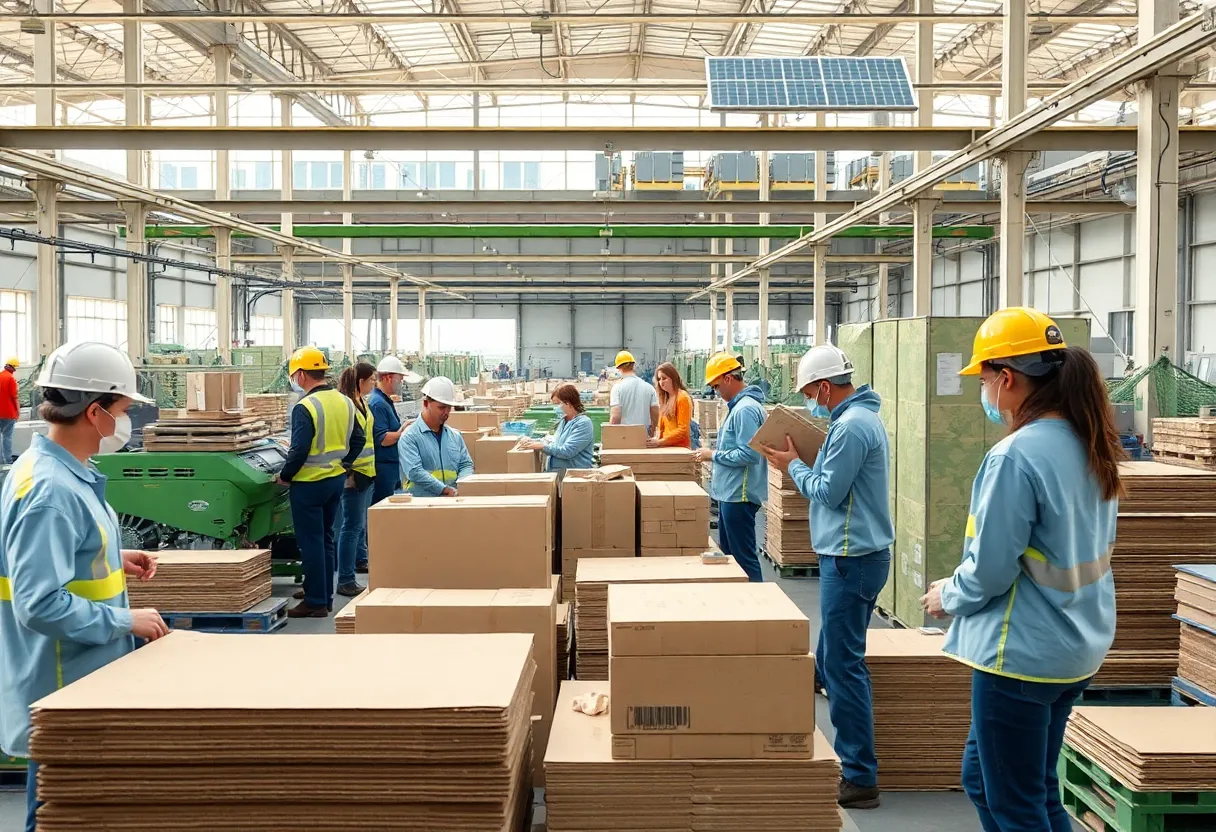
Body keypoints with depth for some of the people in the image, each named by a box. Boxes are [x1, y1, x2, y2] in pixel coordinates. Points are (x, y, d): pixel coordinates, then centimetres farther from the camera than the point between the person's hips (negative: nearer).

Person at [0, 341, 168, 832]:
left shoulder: (56, 470, 5)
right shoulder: (51, 491, -26)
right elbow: (39, 605, -30)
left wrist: (114, 561, 9)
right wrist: (125, 621, -21)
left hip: (81, 679, 10)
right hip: (62, 691, -10)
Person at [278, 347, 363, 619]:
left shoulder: (305, 407, -19)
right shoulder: (344, 402, 4)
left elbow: (299, 450, -21)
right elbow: (358, 439, 10)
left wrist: (285, 476, -8)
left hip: (309, 484, -7)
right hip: (337, 479, 8)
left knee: (311, 543, 2)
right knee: (327, 539, 16)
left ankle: (316, 602, 7)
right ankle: (326, 597, 24)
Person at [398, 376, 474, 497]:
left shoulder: (455, 435, 18)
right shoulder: (409, 437, -2)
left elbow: (466, 464, 18)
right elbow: (414, 472, -12)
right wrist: (446, 490, -18)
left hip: (452, 500, 5)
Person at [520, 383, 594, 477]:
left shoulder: (583, 423, -11)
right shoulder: (563, 420, 16)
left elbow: (567, 451, -18)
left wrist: (543, 446, -11)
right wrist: (535, 441, 9)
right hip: (554, 471, 8)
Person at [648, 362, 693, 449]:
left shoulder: (683, 397, -5)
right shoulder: (665, 398, 16)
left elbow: (683, 430, -11)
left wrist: (660, 442, -17)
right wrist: (656, 438, -3)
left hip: (679, 447, -6)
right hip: (666, 447, 6)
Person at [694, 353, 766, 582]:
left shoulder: (745, 409, -19)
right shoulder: (739, 405, 13)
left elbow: (748, 454, -25)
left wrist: (714, 455, -16)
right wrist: (715, 453, 12)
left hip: (739, 496, -11)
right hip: (731, 493, 11)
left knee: (744, 558, -5)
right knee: (729, 554, 18)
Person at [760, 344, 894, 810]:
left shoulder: (852, 426, -19)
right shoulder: (860, 417, 14)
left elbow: (827, 492, -18)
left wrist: (793, 465, -4)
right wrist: (803, 462, 7)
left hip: (851, 560, -11)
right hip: (854, 555, 11)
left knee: (842, 666, -5)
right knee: (833, 660, 16)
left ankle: (860, 779, 2)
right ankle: (847, 756, 25)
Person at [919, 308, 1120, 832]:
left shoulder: (1016, 456, -23)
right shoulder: (1092, 445, 4)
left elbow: (989, 569, -21)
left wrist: (948, 597, 0)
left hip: (1022, 652, -9)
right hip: (1080, 646, 9)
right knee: (982, 775, 22)